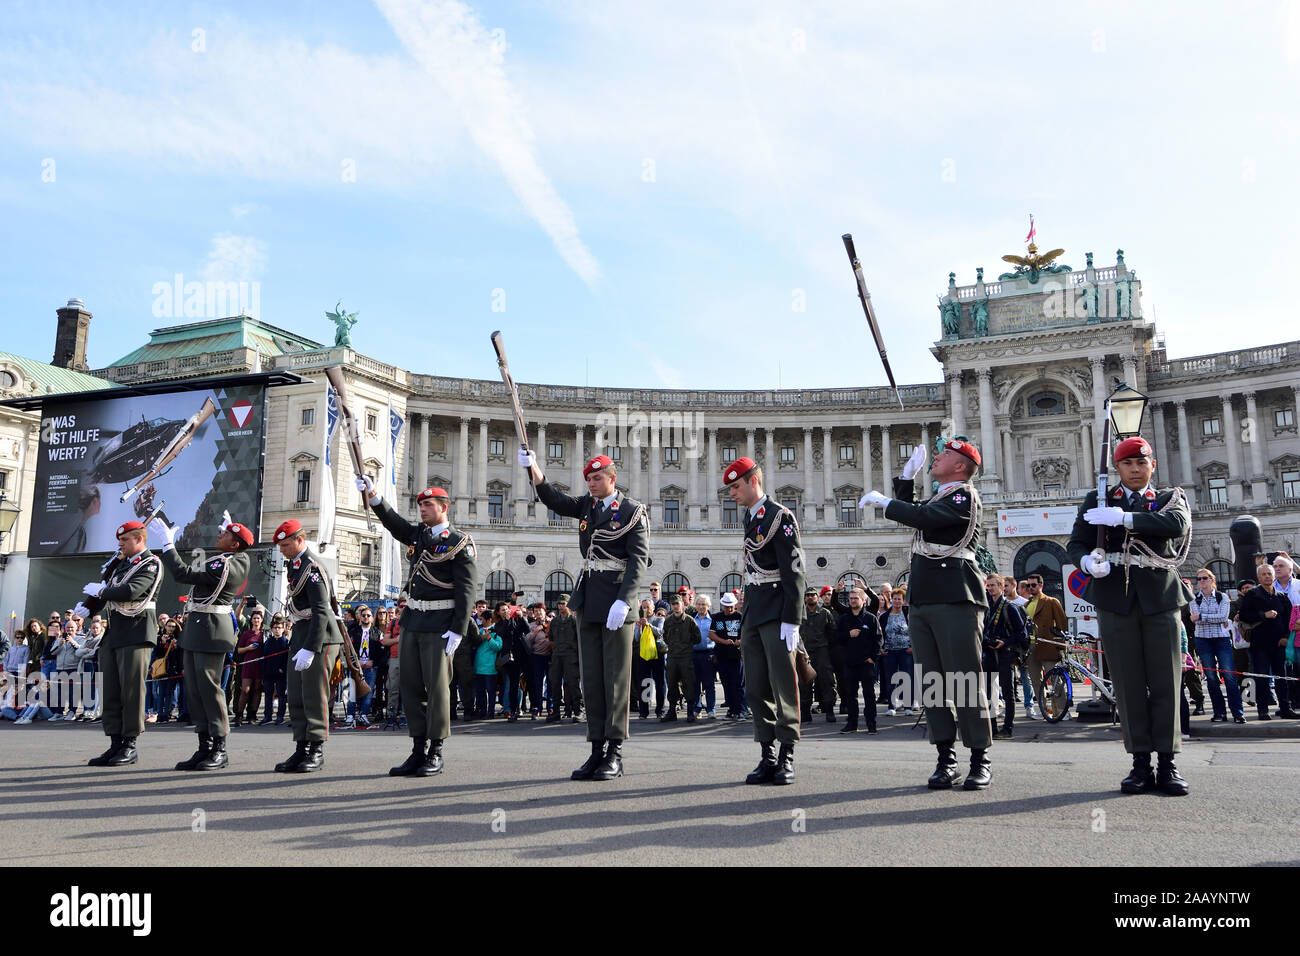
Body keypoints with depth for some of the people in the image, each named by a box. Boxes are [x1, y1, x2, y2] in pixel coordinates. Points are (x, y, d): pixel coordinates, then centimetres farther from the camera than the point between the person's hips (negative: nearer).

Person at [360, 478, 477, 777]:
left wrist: (458, 630, -16)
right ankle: (418, 751, 14)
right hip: (412, 621, 7)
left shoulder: (460, 543, -6)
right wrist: (372, 494, -2)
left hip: (439, 625, -7)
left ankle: (436, 754, 7)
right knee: (411, 686, 7)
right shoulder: (419, 534, 16)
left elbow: (467, 590, -11)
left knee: (436, 686, -3)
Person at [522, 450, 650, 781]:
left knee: (616, 677, -2)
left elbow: (639, 560, -10)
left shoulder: (632, 511, -3)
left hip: (616, 600, -6)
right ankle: (597, 750, 13)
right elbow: (553, 500, 3)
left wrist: (623, 601, -20)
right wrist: (533, 468, -13)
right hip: (588, 600, 6)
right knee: (591, 678, 7)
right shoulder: (586, 506, 16)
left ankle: (615, 754, 4)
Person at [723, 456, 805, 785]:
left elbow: (794, 570, -14)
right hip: (753, 615, 8)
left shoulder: (780, 516, -8)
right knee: (756, 688, 8)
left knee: (783, 685, -2)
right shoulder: (750, 516, 16)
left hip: (777, 616, -8)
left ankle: (787, 758, 5)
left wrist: (790, 620, -18)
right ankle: (768, 756, 15)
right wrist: (746, 615, 18)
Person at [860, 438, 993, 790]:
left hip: (955, 599, -8)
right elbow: (909, 510, 33)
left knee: (965, 681, -4)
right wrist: (908, 475, 22)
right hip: (922, 601, 8)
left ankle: (980, 760, 6)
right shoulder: (938, 497, 22)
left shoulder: (964, 496, -5)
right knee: (930, 683, 5)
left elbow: (921, 516, -19)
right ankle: (946, 759, 12)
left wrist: (882, 500, -7)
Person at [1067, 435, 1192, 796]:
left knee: (1165, 682, 0)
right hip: (1116, 600, 0)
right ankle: (1141, 763, 6)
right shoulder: (1097, 501, 14)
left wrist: (1123, 518, -16)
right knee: (1128, 684, 0)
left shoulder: (1172, 498, 13)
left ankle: (1167, 763, 8)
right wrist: (1087, 562, -15)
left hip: (1160, 599, 0)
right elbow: (1076, 543, 8)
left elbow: (1177, 524, -9)